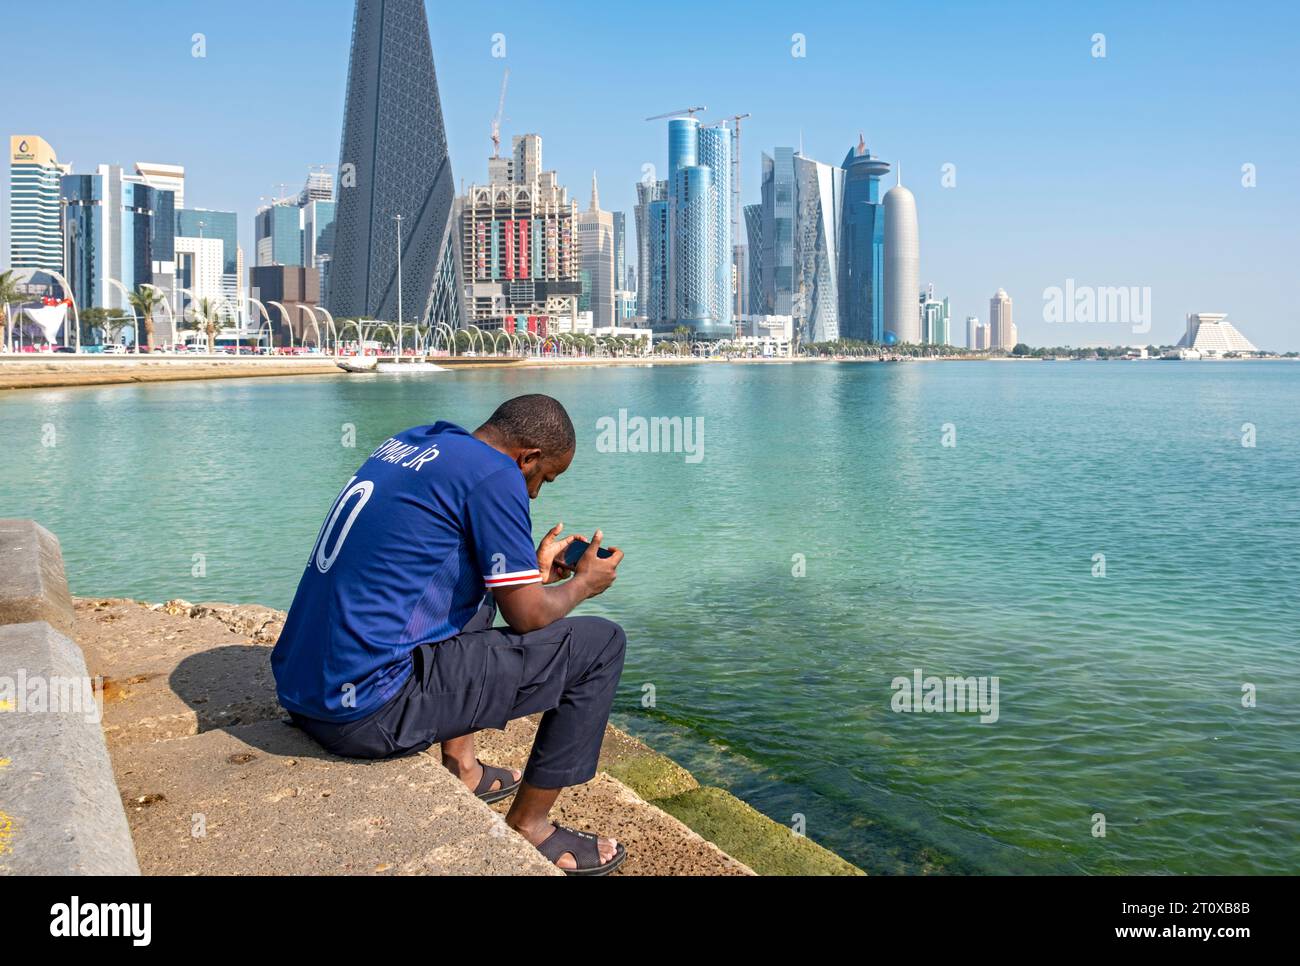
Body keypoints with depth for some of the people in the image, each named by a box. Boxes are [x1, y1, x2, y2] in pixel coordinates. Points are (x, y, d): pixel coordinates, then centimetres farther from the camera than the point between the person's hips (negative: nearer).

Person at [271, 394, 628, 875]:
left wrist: (533, 569, 27)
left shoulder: (409, 442, 13)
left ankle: (461, 769, 29)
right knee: (600, 643, -2)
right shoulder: (494, 475, -12)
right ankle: (528, 826, 11)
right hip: (369, 712, -9)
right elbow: (527, 616, -9)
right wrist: (583, 583, 11)